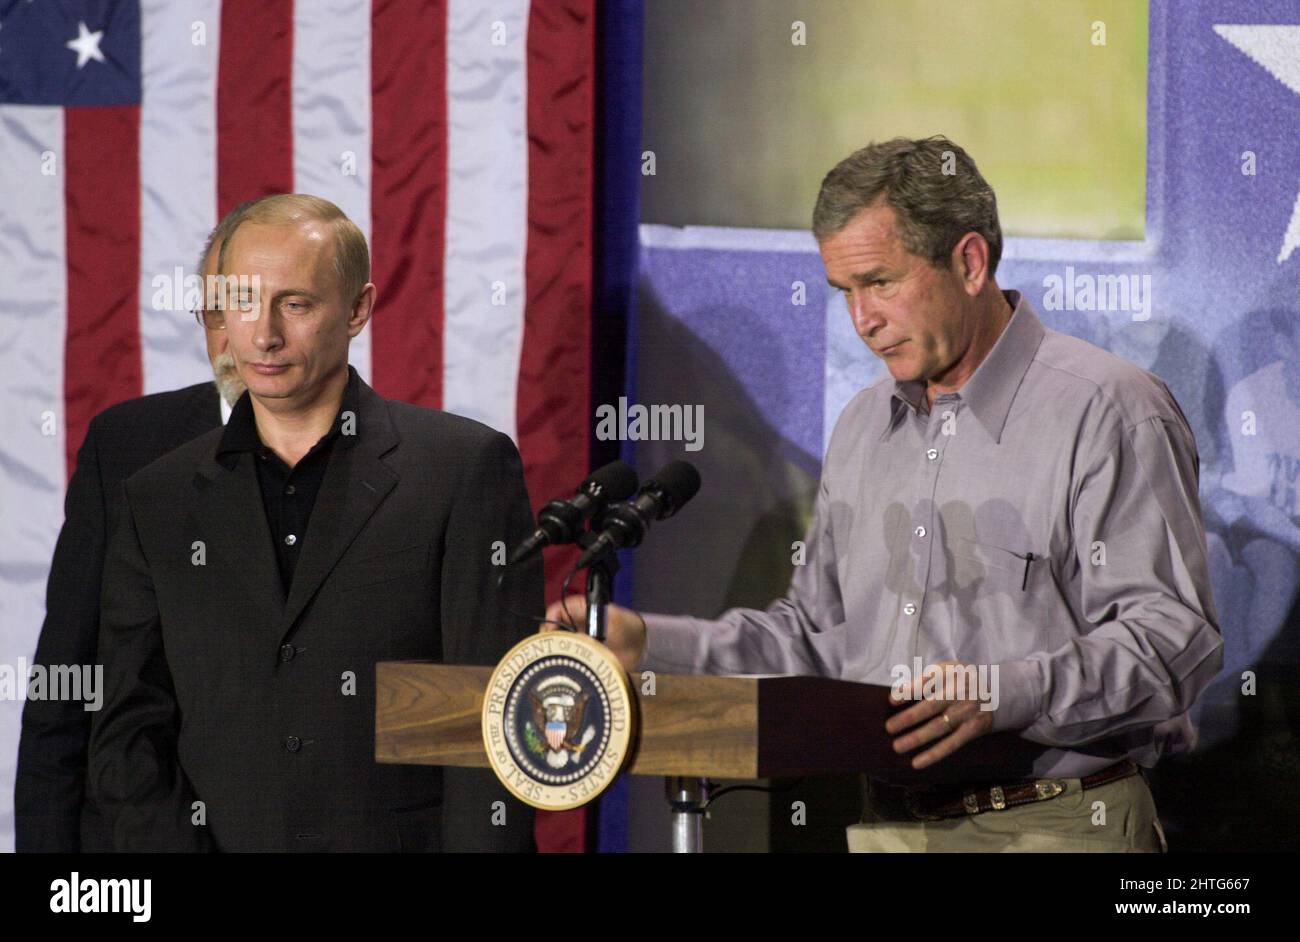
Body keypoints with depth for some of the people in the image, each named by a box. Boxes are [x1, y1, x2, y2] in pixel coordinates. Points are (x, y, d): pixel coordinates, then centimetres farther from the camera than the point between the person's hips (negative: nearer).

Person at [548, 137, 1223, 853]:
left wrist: (1005, 694, -27)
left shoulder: (1107, 411, -6)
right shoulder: (862, 429, 18)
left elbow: (1171, 637, -14)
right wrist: (649, 644, 9)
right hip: (886, 825, 6)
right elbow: (816, 633, 23)